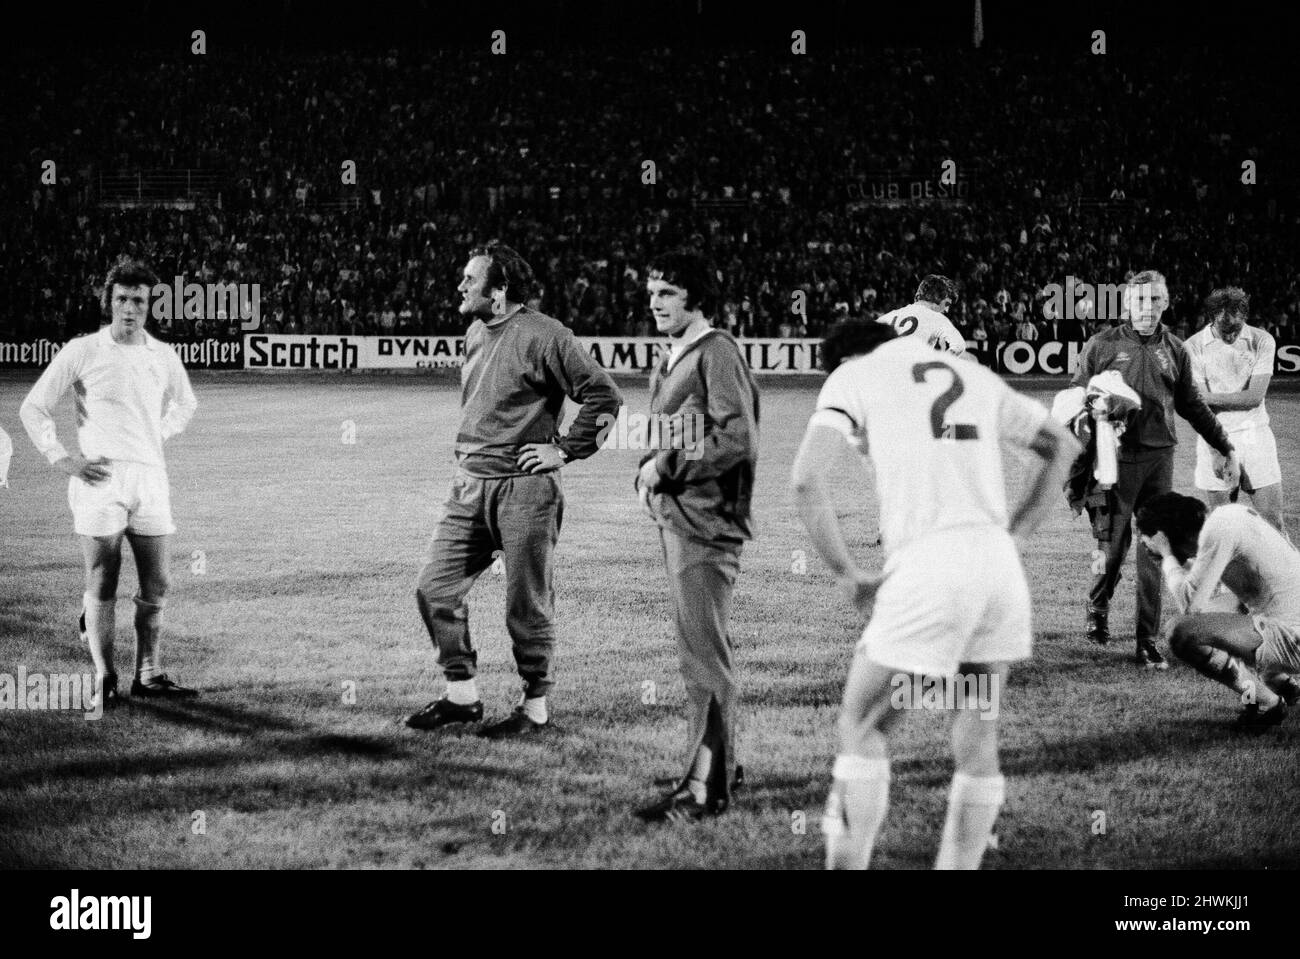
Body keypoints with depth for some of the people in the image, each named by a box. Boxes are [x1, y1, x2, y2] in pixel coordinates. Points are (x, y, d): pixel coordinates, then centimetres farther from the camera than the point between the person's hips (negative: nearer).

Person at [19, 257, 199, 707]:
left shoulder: (162, 356, 10)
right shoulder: (82, 352, -2)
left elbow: (184, 403, 31)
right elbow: (33, 408, 3)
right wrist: (61, 459, -5)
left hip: (150, 476, 4)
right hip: (100, 479, -4)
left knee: (156, 586, 4)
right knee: (102, 585, -3)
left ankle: (148, 676, 13)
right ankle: (104, 679, 4)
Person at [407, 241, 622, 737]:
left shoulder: (544, 337, -12)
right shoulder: (475, 334, 12)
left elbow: (604, 396, -13)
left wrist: (564, 450, -11)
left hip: (525, 488, -8)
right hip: (470, 485, 8)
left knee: (527, 606, 0)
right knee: (435, 589, 4)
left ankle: (536, 707, 12)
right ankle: (462, 694, 16)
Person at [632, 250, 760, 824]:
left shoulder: (717, 352, -11)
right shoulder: (668, 362, 17)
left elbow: (737, 440, -20)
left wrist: (666, 466, -15)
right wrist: (647, 476, 9)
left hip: (706, 523, -10)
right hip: (673, 518, 10)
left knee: (703, 652, -9)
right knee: (700, 649, 15)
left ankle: (705, 787, -7)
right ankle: (721, 764, 24)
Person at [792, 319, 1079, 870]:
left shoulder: (853, 376, 10)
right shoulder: (974, 376, 25)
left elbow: (807, 480, -6)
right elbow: (1062, 447, 34)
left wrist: (847, 576, 3)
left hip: (927, 571, -5)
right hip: (1000, 568, 5)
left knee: (863, 730, 8)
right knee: (977, 738, 13)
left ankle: (847, 863, 4)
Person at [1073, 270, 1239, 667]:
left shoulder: (1174, 350, 11)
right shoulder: (1103, 345, 2)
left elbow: (1193, 406, 22)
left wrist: (1226, 447, 24)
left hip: (1158, 457, 3)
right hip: (1115, 456, -3)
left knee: (1153, 553, 1)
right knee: (1112, 543, -2)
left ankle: (1147, 642, 6)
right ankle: (1097, 609, 27)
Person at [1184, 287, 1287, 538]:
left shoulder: (1262, 341, -3)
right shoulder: (1194, 347, -5)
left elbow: (1254, 396, -10)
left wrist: (1209, 397, -12)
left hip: (1255, 435, 1)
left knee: (1272, 519, -1)